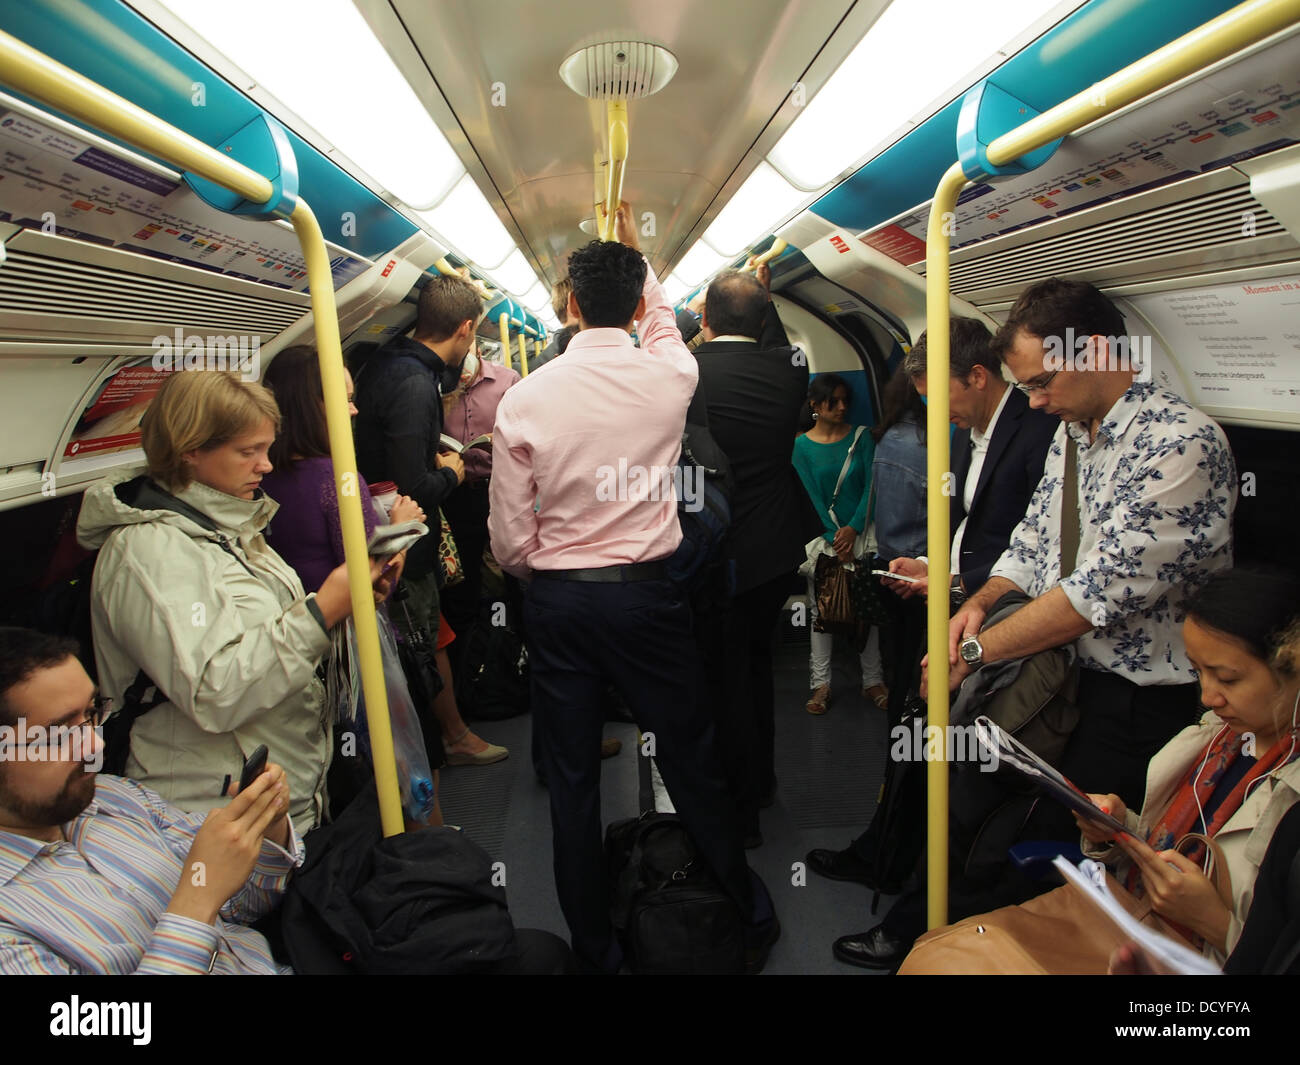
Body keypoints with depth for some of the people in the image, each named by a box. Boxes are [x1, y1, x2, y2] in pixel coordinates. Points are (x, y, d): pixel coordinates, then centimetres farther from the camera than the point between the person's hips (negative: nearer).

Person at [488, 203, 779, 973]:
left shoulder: (524, 400, -8)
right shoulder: (670, 378, -6)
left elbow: (509, 540, -5)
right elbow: (663, 320, 20)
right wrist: (632, 245, 35)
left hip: (556, 601, 0)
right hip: (645, 593, 0)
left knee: (572, 779, 12)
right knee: (691, 763, 14)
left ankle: (595, 947, 28)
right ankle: (752, 918, 33)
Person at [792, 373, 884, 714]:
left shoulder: (861, 437, 3)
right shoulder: (801, 446, 0)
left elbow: (871, 485, -3)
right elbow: (811, 495, -5)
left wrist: (853, 529, -15)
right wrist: (834, 538, -14)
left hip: (860, 533, 1)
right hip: (823, 537, -1)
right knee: (820, 609, 3)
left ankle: (872, 679, 16)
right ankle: (821, 683, 11)